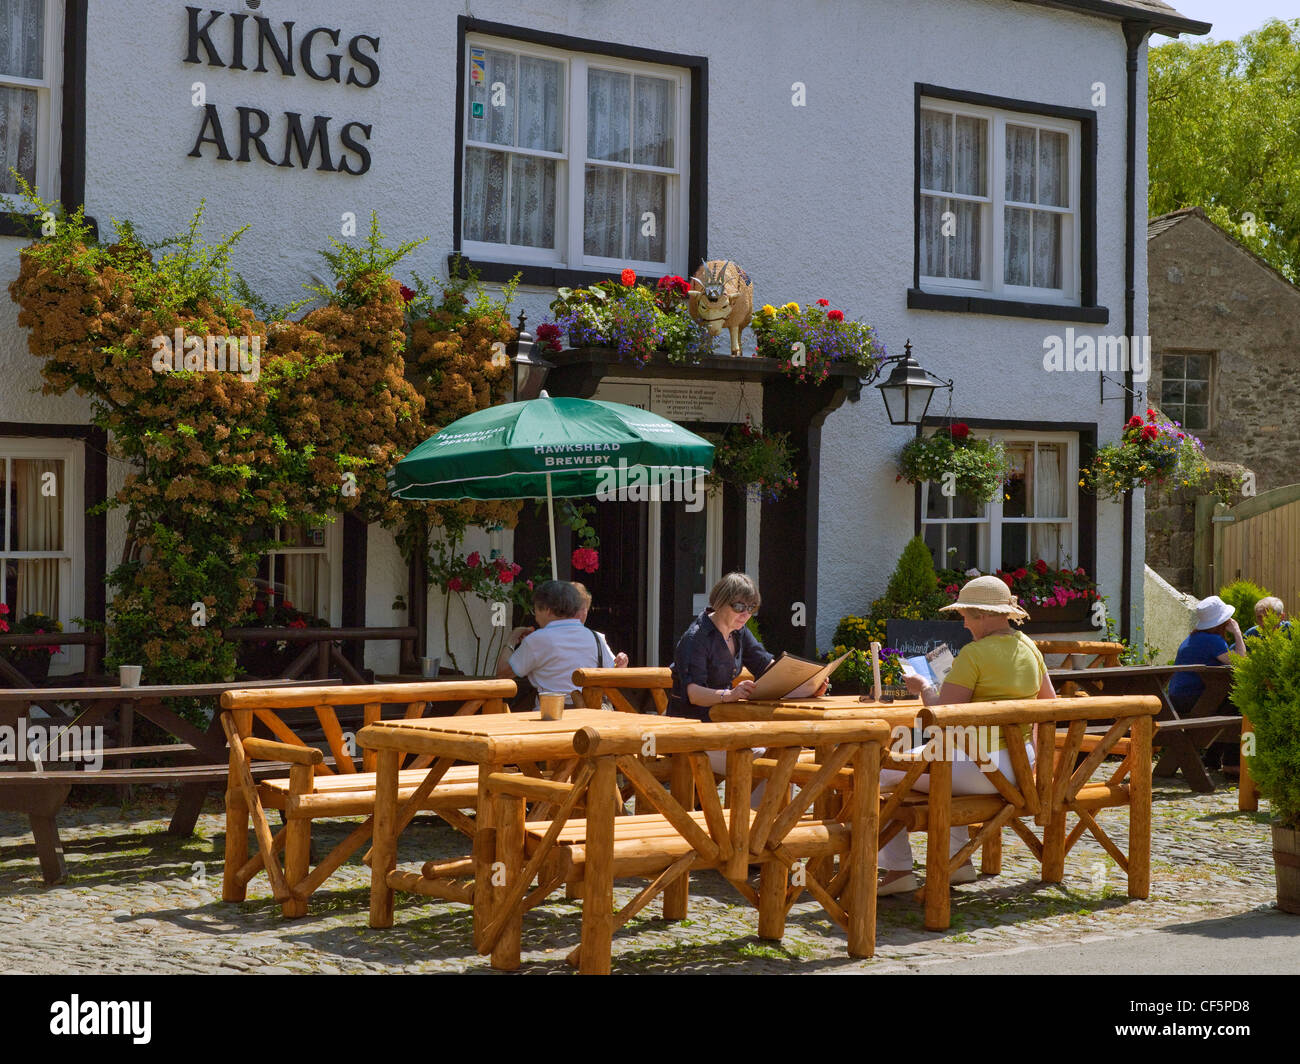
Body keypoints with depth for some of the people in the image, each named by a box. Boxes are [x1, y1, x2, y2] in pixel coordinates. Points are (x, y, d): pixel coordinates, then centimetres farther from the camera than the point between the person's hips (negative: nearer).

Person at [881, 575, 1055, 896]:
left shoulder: (974, 653, -18)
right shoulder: (1029, 647, 6)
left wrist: (923, 687, 0)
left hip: (981, 767, -9)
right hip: (1021, 762, 9)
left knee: (884, 773, 4)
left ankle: (898, 870, 4)